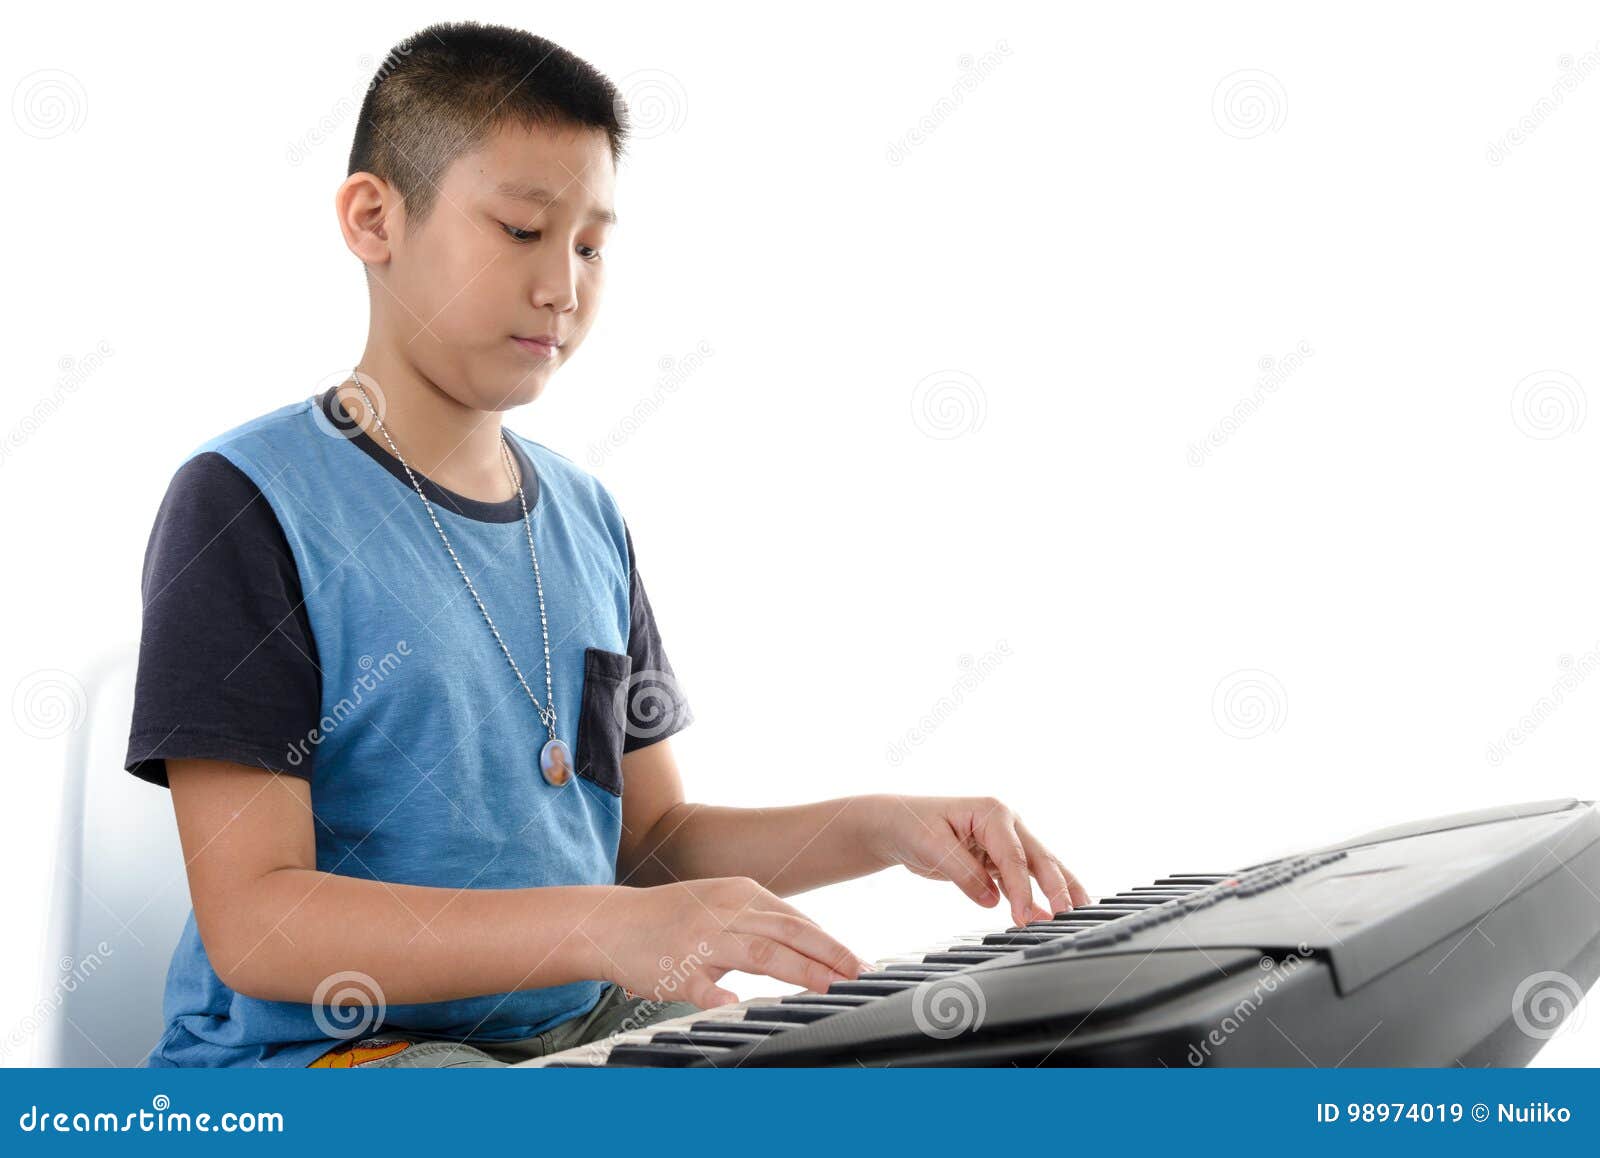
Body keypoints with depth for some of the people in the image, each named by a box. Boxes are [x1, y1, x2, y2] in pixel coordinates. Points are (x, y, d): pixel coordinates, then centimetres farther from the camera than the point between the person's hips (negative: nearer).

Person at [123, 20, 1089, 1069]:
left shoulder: (587, 518, 11)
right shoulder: (250, 503, -11)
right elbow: (251, 924, -18)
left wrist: (883, 827, -2)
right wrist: (607, 927, -29)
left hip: (585, 1024, 7)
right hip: (330, 1047, -7)